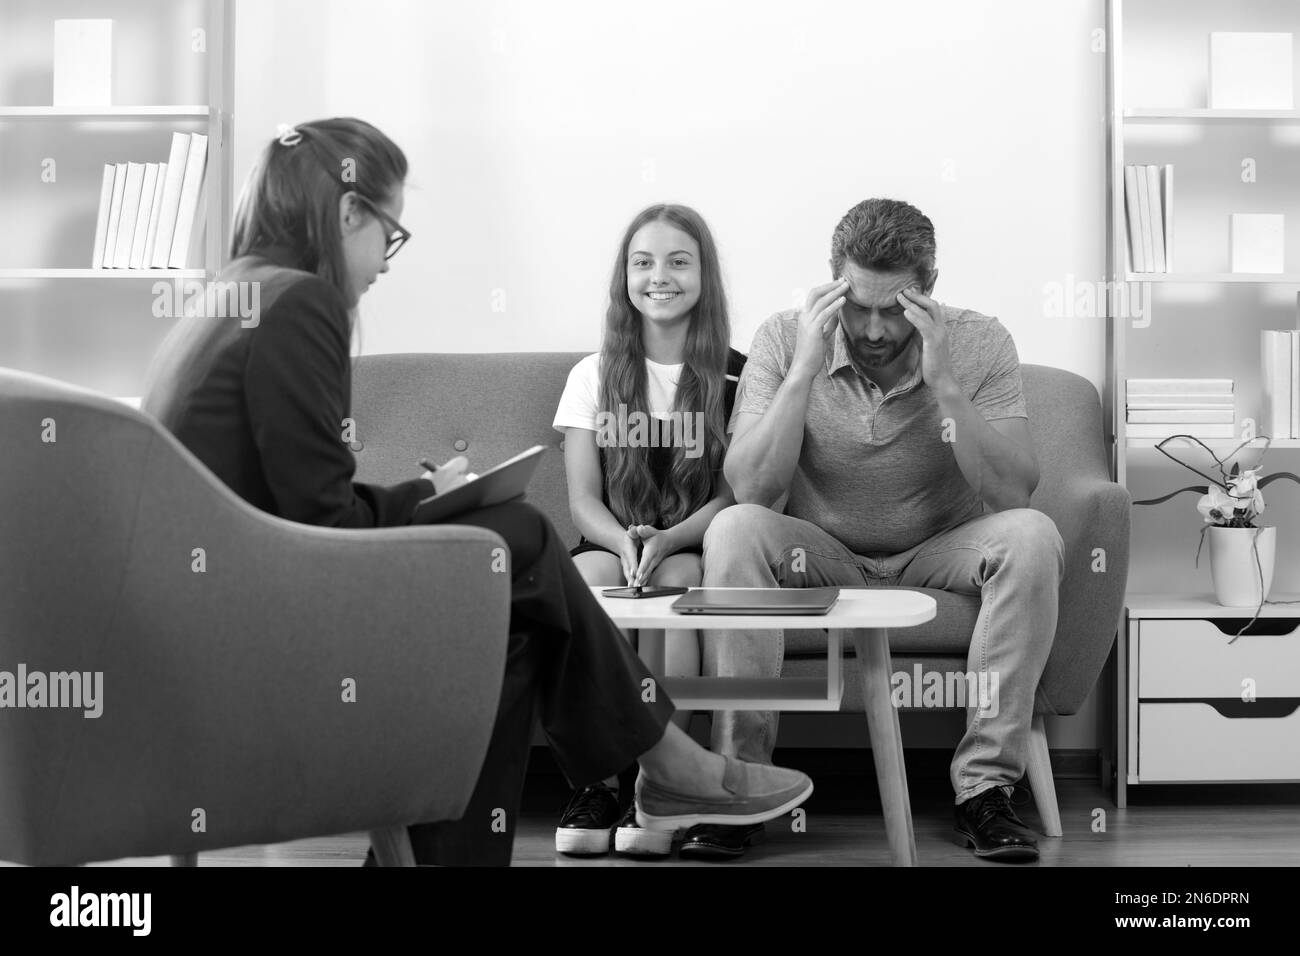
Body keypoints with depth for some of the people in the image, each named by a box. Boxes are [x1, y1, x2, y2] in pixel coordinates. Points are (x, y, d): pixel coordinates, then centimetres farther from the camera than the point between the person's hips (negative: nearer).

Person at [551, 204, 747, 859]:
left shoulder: (737, 379, 5)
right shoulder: (595, 376, 12)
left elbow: (734, 495, -2)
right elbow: (583, 499, 4)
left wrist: (668, 540, -22)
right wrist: (624, 541, -19)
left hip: (697, 546, -1)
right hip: (613, 541, 2)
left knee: (673, 578, -35)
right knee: (589, 573, -33)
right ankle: (595, 781, -28)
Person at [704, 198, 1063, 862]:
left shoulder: (979, 345, -10)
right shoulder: (783, 340, -10)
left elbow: (1012, 494, -21)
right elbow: (750, 489, -21)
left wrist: (944, 383, -30)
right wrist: (803, 371, -29)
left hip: (938, 556, 1)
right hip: (821, 559, 0)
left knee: (1031, 538, -28)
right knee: (734, 531, -30)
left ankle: (986, 784, -22)